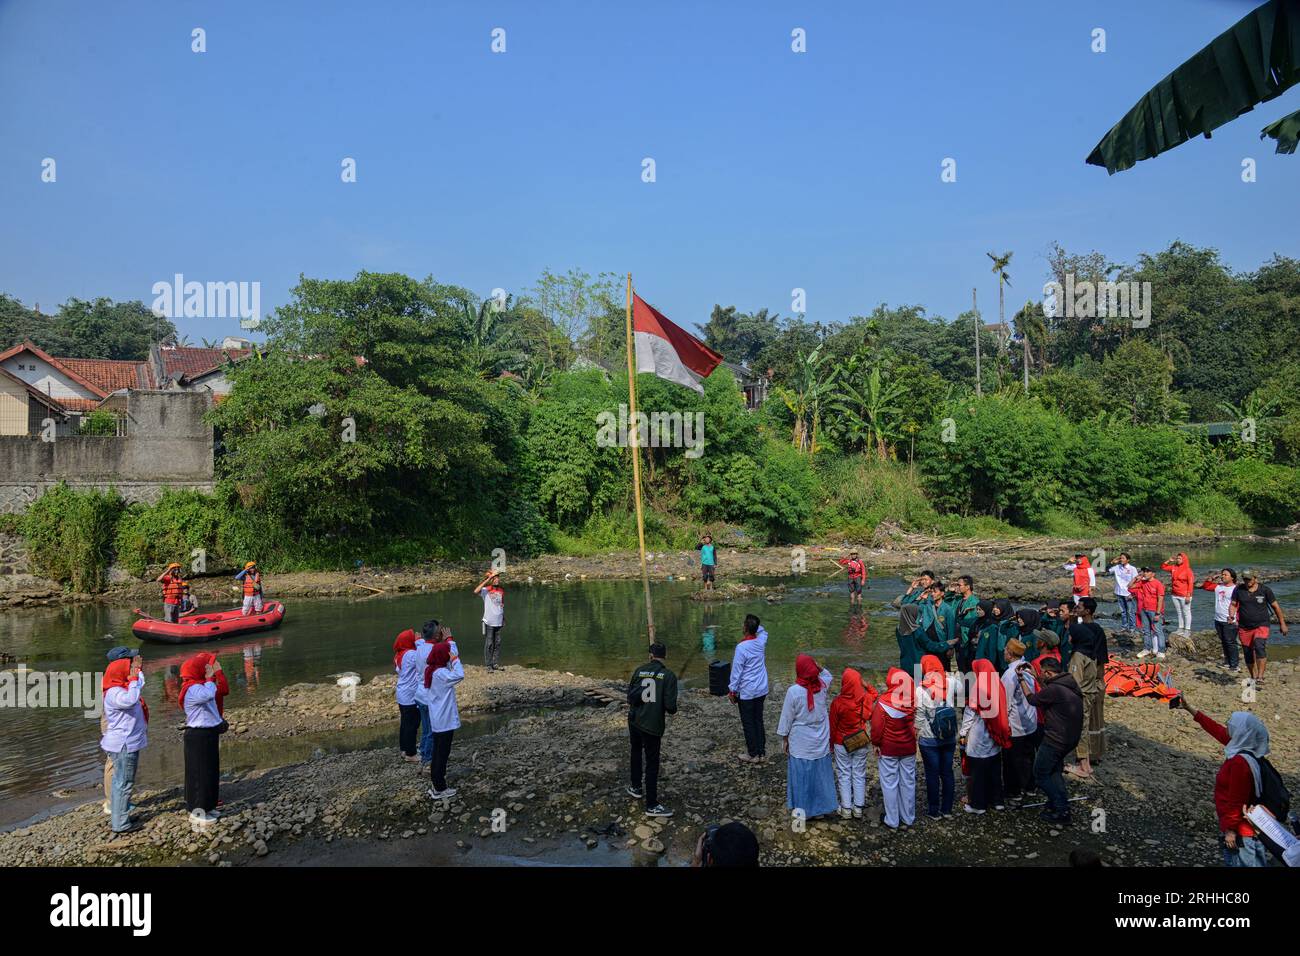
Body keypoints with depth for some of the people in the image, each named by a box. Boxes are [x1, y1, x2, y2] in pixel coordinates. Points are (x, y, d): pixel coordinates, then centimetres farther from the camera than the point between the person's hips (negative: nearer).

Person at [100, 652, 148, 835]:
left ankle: (118, 817, 30)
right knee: (124, 783, -4)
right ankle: (120, 823, 2)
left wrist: (138, 670, 21)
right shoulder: (114, 692, -20)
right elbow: (130, 700, -40)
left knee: (120, 782, 19)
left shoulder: (122, 688, 10)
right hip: (124, 744, -11)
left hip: (127, 742, 11)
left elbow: (139, 688, 30)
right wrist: (134, 679, -30)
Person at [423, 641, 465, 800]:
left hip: (437, 719, 9)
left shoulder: (431, 670, 4)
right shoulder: (440, 673, -25)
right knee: (443, 754, 2)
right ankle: (439, 789, 11)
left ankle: (435, 783, 29)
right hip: (444, 720, -9)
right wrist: (455, 659, -25)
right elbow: (459, 675, -37)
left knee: (438, 751, 19)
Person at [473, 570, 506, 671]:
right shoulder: (486, 590, -6)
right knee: (489, 643, -2)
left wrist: (504, 617, 16)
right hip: (489, 621, -5)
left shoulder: (501, 591, 10)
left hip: (498, 622, 5)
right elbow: (476, 591, -27)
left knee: (498, 643, 8)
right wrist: (487, 580, -25)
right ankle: (488, 665, 4)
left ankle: (496, 663, 16)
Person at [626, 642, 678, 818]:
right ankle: (652, 806, 9)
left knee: (636, 752, 28)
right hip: (653, 725, -4)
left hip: (634, 720, 4)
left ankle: (636, 788, 42)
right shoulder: (669, 676, -11)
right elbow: (670, 705, -16)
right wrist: (672, 710, 6)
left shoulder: (639, 671, -2)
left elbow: (630, 697, 2)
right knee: (652, 763, 4)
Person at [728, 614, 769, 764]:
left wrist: (732, 690, -7)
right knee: (759, 721, 15)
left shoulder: (741, 647, -21)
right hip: (761, 690, 6)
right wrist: (755, 624, 11)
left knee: (748, 724, 6)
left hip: (746, 692, -6)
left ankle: (753, 754, 13)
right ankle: (762, 752, 21)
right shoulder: (761, 642, -4)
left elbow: (737, 671, -16)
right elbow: (763, 631, 24)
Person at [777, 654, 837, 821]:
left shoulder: (793, 691, -22)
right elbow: (828, 675, 16)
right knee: (820, 771, 17)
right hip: (821, 741, 4)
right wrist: (818, 666, -1)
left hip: (801, 743, -4)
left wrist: (784, 739, 1)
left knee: (801, 774, 11)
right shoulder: (822, 685, -11)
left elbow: (787, 718, -11)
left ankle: (802, 808, 22)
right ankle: (820, 807, 30)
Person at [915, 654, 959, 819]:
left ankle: (934, 811, 21)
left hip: (929, 740, -3)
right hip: (949, 738, 3)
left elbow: (919, 718, -12)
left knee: (932, 775, 10)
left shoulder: (921, 690, -18)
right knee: (947, 772, 16)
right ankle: (947, 809, 27)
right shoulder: (951, 683, -12)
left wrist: (916, 737, 2)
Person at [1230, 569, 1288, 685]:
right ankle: (1253, 677, 23)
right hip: (1244, 627, 3)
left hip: (1261, 626, -3)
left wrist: (1282, 623, 10)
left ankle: (1260, 677, -25)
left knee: (1260, 647, -23)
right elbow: (1233, 604, 4)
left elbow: (1275, 607, 7)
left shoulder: (1265, 590, -2)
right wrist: (1231, 616, -16)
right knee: (1248, 653, 7)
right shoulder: (1238, 590, 1)